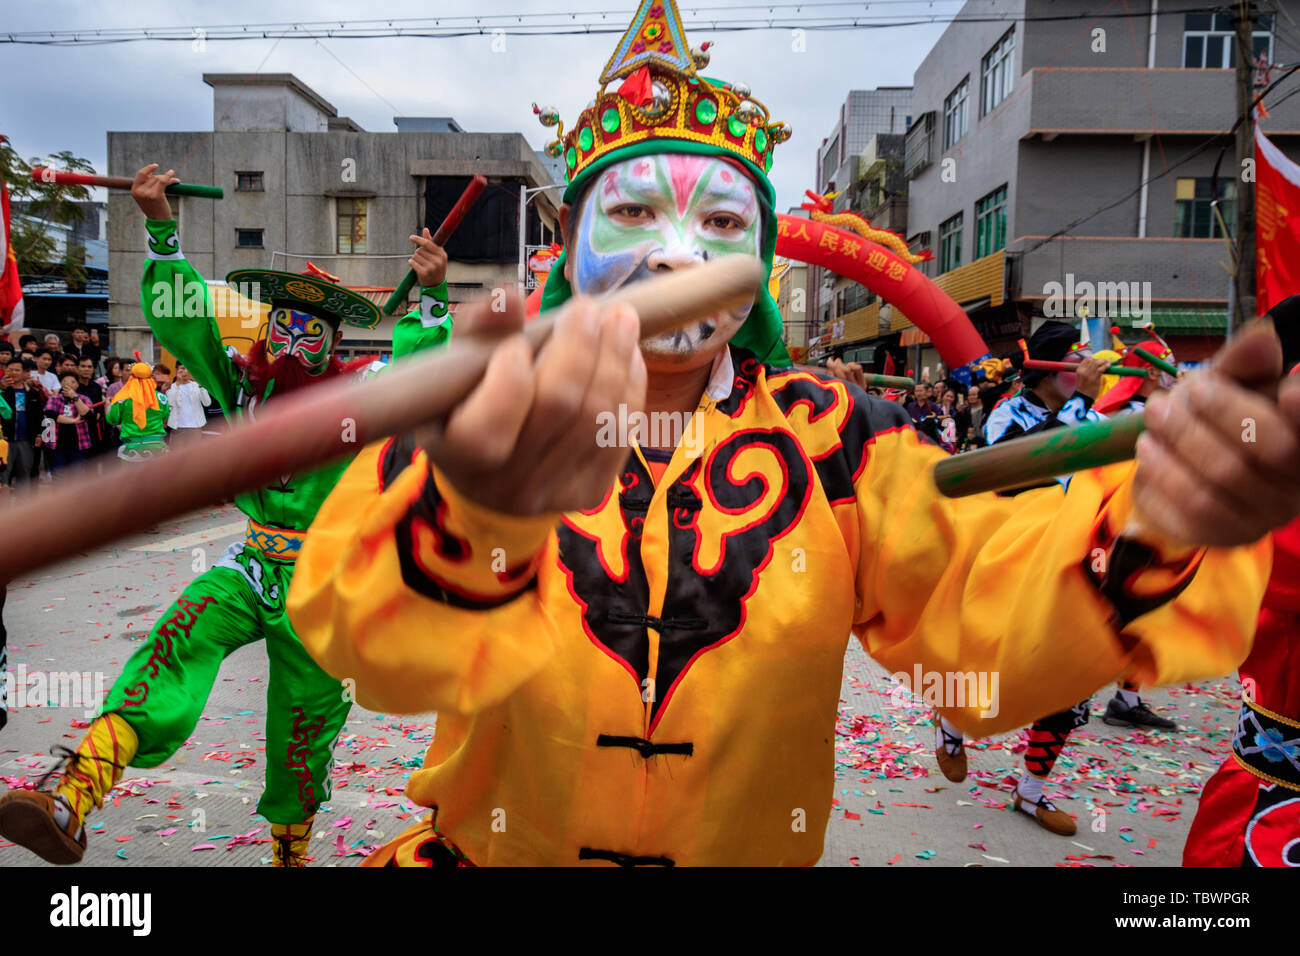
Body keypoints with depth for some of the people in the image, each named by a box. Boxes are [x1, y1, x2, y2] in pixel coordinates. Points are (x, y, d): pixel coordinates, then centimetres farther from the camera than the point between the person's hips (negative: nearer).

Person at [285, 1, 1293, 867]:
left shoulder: (830, 435, -5)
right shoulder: (480, 414, -11)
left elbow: (976, 604, -17)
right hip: (489, 848, 1)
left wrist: (1145, 530, -35)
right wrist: (472, 514, -48)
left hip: (755, 848, 1)